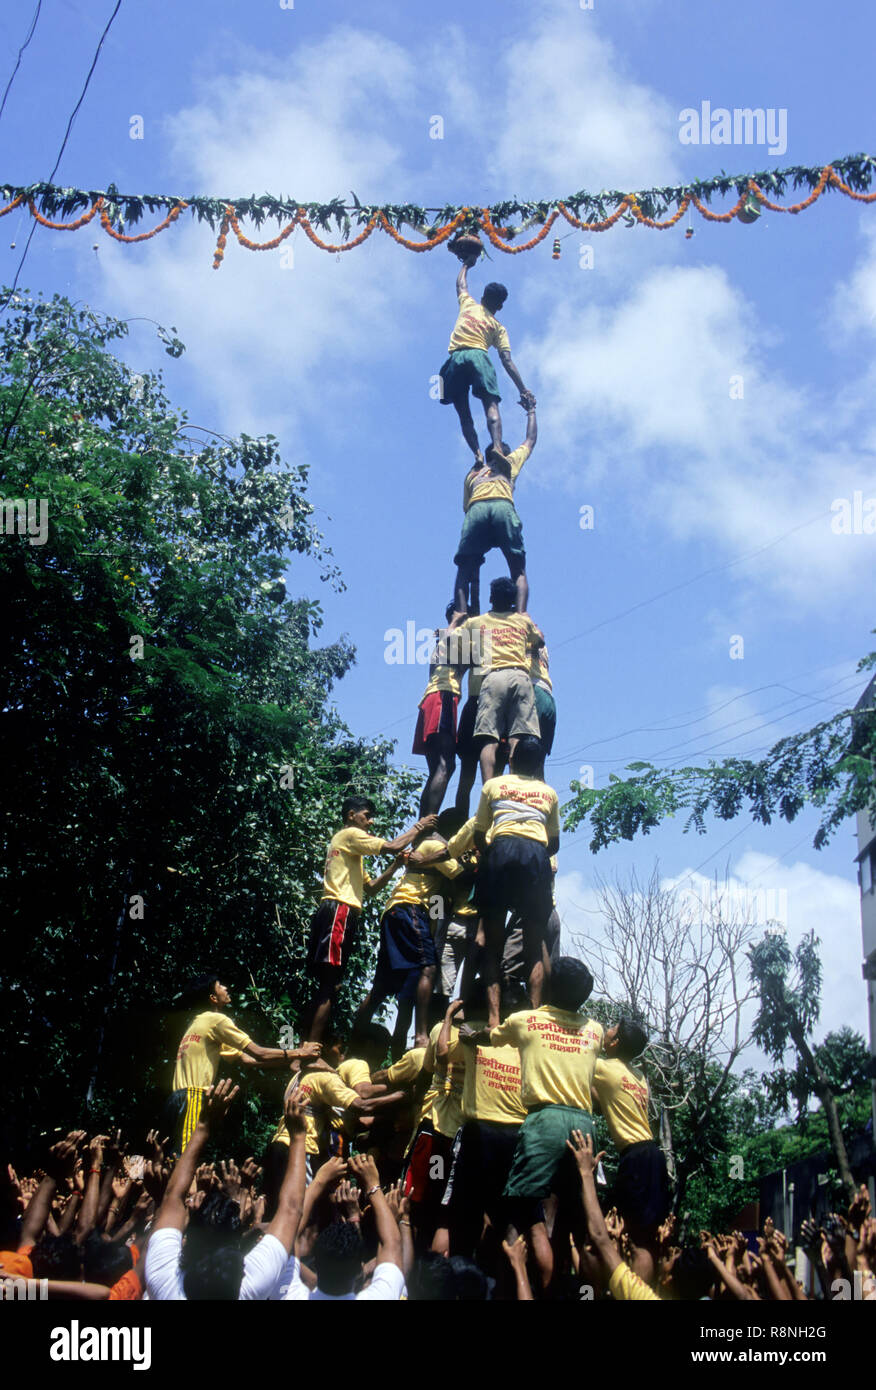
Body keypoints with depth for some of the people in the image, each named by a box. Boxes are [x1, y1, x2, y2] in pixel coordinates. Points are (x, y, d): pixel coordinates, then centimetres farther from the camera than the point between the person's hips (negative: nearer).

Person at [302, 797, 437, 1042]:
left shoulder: (347, 844, 30)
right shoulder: (350, 834, 1)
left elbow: (370, 887, 29)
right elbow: (392, 846, -11)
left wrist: (395, 866, 19)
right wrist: (418, 827, 2)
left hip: (335, 913, 10)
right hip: (340, 911, -10)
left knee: (325, 986, 8)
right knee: (329, 987, -14)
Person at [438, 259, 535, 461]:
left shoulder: (468, 305, 26)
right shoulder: (498, 327, 20)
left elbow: (461, 284, 47)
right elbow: (507, 362, 10)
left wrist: (466, 264, 65)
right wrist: (523, 390, 8)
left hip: (456, 359, 2)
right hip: (478, 356, -2)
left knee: (463, 413, 1)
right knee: (491, 406, -15)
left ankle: (478, 454, -17)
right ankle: (497, 448, -40)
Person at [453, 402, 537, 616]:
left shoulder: (472, 473, 37)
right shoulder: (510, 461, 34)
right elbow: (531, 439, 50)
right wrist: (531, 410, 62)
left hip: (476, 510, 1)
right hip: (503, 507, -1)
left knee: (466, 570, 2)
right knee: (519, 571, -1)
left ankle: (461, 615, -21)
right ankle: (521, 615, -24)